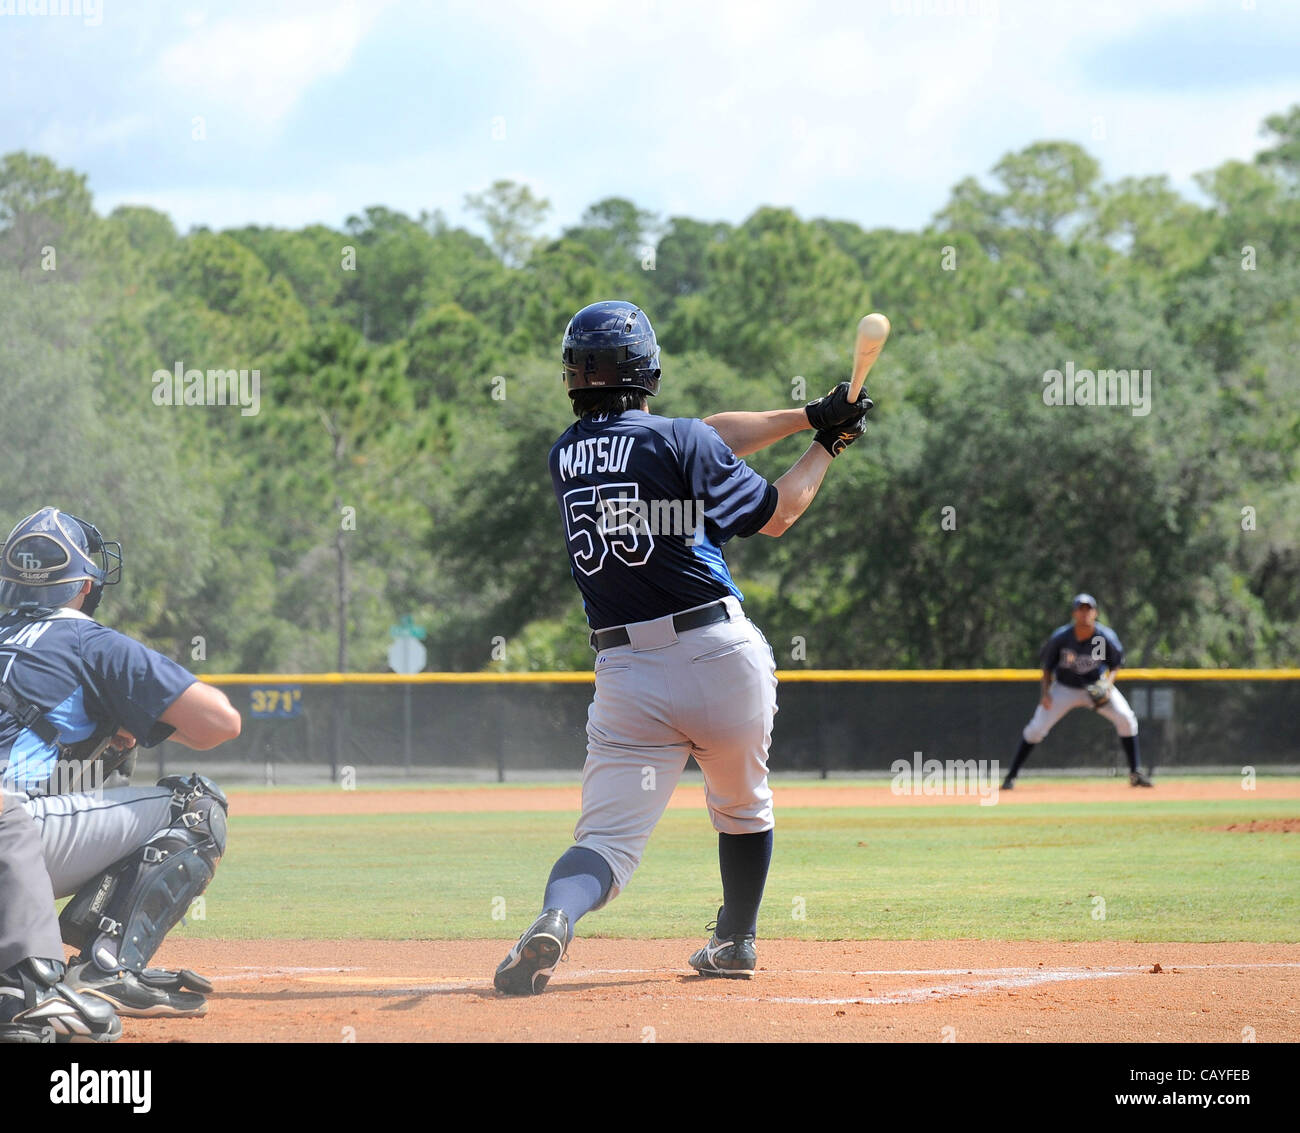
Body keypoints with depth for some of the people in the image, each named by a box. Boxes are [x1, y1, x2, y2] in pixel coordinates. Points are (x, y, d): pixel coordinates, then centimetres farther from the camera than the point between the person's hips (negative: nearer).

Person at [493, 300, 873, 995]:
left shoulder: (564, 457, 12)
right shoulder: (679, 442, -5)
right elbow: (776, 515, 5)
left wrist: (809, 415, 20)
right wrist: (826, 444, 19)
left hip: (627, 673, 2)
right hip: (720, 655, -2)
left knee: (607, 840, -5)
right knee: (742, 808, 25)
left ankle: (554, 919, -35)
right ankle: (735, 944, 38)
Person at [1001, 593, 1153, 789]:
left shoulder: (1106, 637, -19)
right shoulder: (1060, 637, -20)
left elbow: (1115, 665, -3)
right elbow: (1047, 665, -6)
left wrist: (1108, 684, -22)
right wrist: (1045, 692, -19)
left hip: (1097, 686, 1)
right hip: (1065, 688, -1)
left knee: (1126, 719, -16)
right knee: (1036, 728, -11)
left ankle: (1135, 773, -2)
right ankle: (1011, 776, 0)